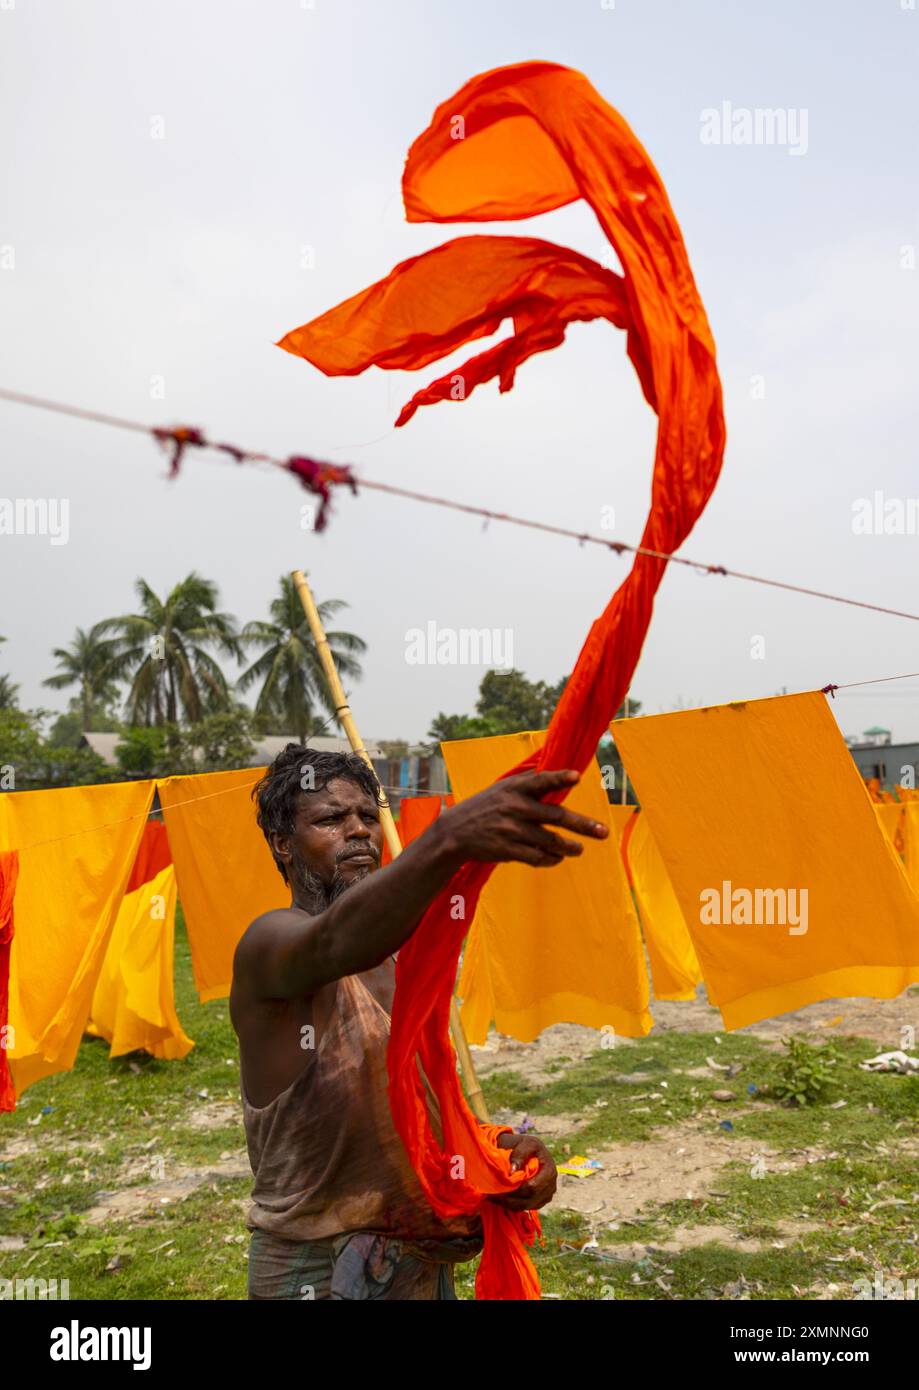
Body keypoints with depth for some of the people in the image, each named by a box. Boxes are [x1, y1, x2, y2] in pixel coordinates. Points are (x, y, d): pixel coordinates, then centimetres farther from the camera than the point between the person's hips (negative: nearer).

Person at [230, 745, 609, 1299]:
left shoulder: (402, 958, 8)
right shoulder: (269, 944, -17)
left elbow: (429, 1104, 7)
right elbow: (334, 941, -41)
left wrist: (506, 1148, -14)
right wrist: (450, 838, -58)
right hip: (316, 1271, -6)